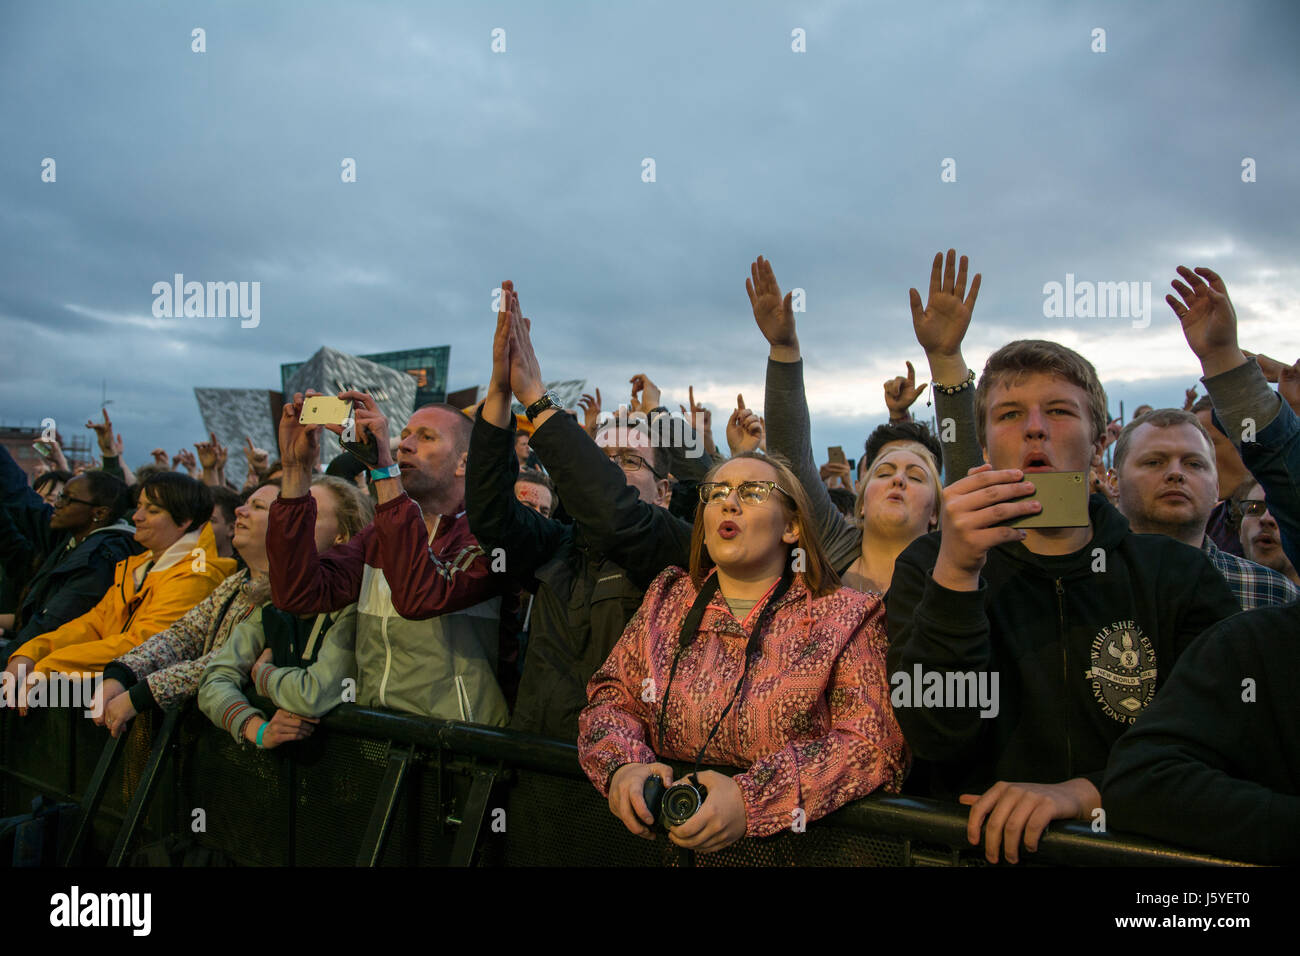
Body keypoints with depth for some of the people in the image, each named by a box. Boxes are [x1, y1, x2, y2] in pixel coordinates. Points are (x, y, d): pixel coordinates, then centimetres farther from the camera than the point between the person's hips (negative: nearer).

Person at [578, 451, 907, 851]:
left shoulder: (844, 616, -1)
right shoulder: (667, 600, 11)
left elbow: (875, 744, -11)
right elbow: (609, 698, 9)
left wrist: (751, 797, -23)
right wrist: (622, 766, -13)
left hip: (786, 842, -4)